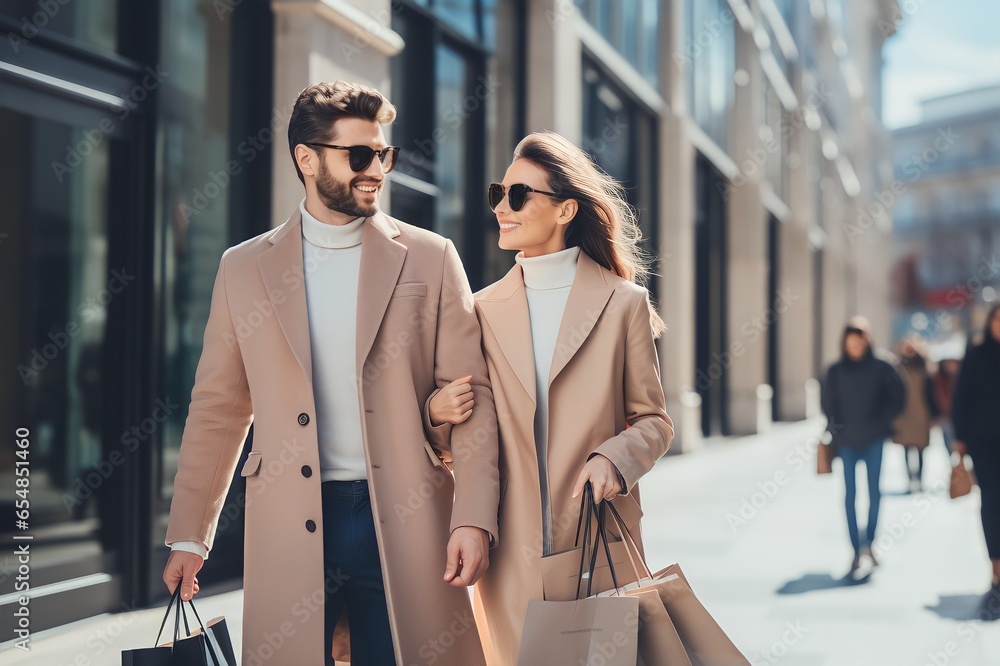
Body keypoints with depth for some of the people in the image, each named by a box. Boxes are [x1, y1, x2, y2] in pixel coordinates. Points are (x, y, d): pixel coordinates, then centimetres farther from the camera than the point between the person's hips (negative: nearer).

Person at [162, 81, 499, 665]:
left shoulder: (431, 259, 4)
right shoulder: (244, 268, 7)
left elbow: (471, 394, 1)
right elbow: (218, 409, 10)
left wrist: (474, 520, -9)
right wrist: (189, 537, 7)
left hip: (405, 522, 0)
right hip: (290, 527, 1)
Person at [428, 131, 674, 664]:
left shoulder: (623, 303, 2)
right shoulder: (484, 309, 9)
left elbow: (653, 421, 5)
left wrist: (613, 457, -15)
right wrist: (437, 412, -6)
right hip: (512, 555, 2)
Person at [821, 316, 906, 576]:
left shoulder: (881, 368, -2)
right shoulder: (835, 371, 1)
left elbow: (898, 397, 5)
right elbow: (828, 403, 9)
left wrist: (882, 421, -3)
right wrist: (836, 429, -3)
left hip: (874, 440, 0)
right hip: (847, 441, 1)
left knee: (874, 491, 2)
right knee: (850, 494, -1)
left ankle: (869, 544, 15)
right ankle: (857, 550, 3)